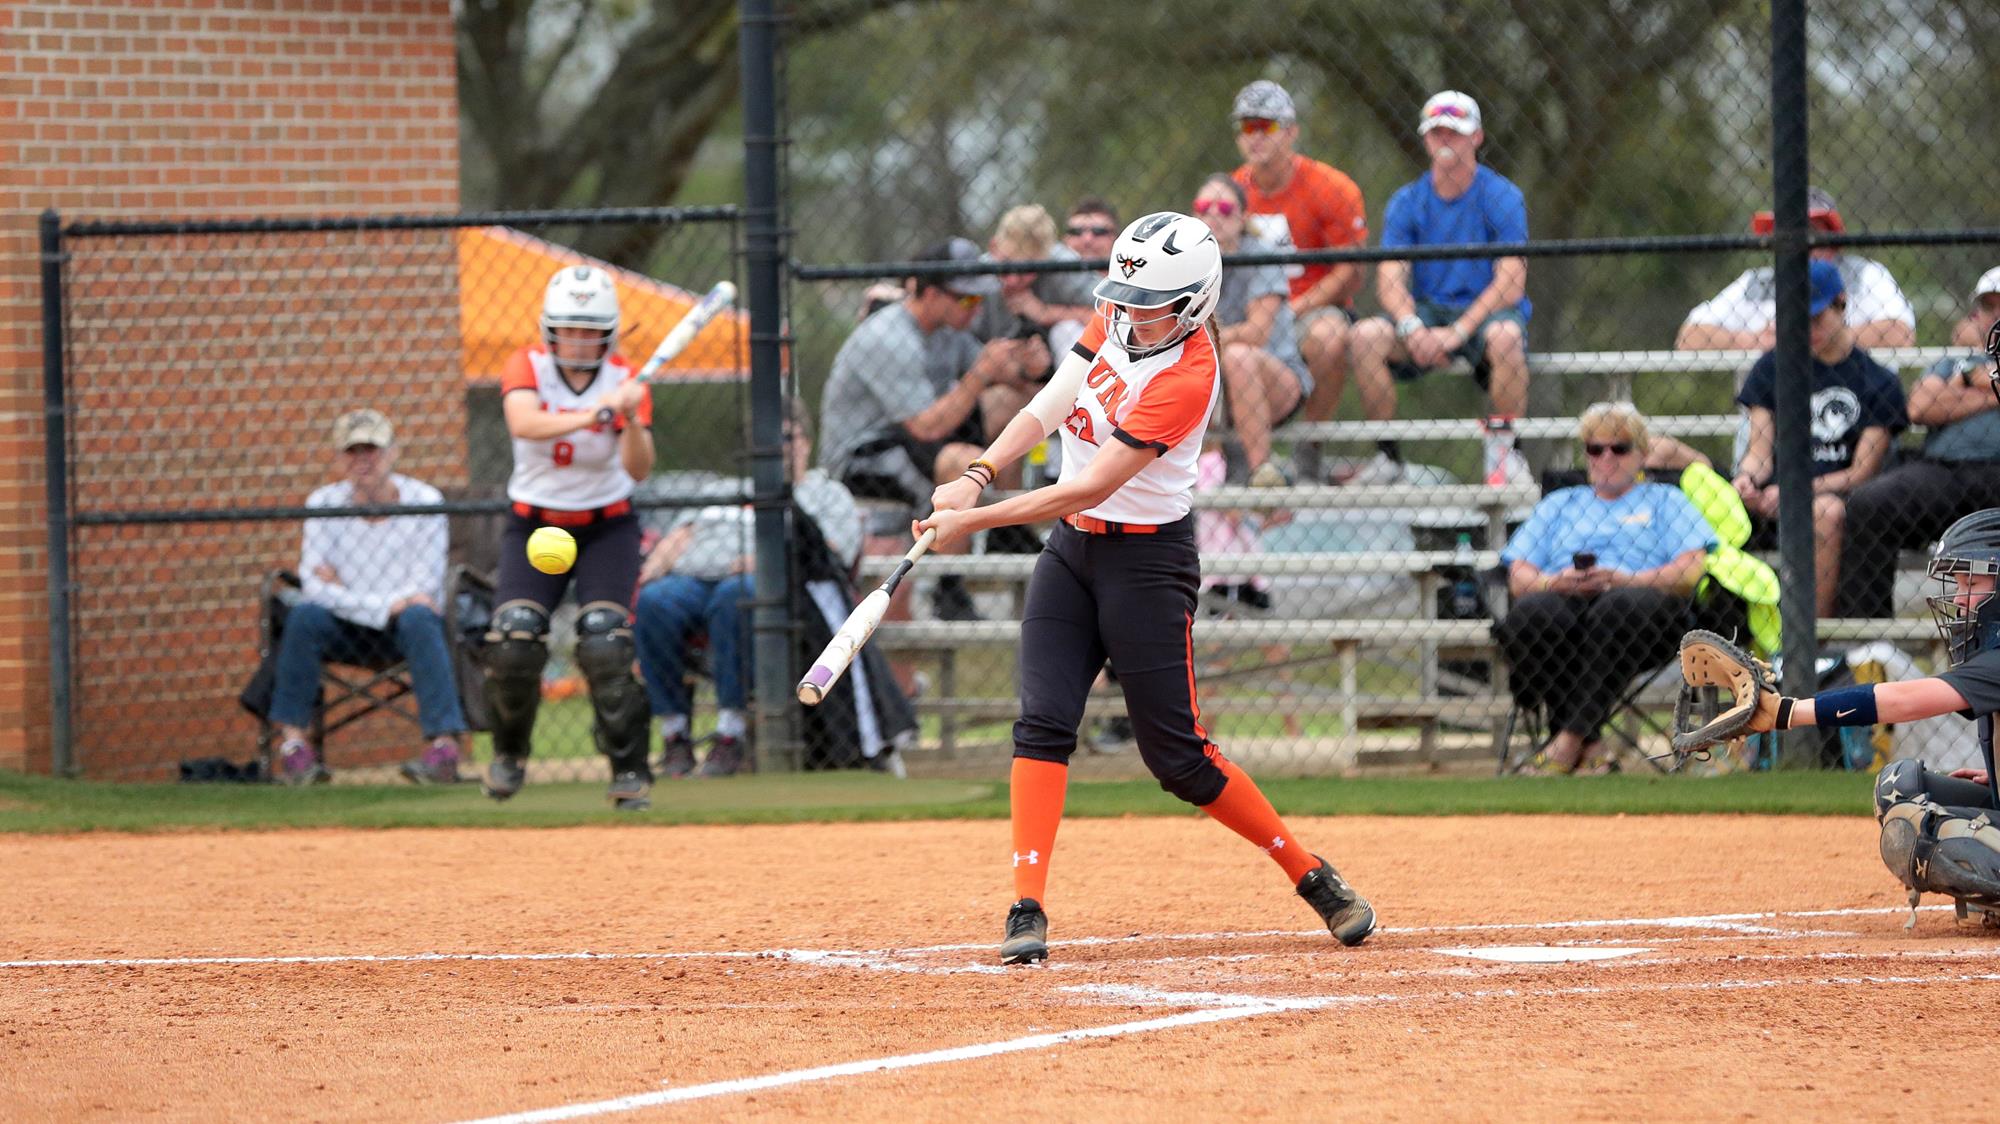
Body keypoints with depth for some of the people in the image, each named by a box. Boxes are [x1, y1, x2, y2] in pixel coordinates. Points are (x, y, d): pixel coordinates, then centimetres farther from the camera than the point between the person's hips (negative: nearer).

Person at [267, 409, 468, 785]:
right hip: (347, 631, 1)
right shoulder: (324, 503, -4)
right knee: (304, 616, -28)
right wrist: (385, 607, -25)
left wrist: (344, 594, -12)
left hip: (406, 628, -1)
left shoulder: (424, 501, -9)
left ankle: (445, 745, -40)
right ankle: (292, 742, -25)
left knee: (418, 619, -34)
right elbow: (315, 587, -14)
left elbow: (425, 587, -15)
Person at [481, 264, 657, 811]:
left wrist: (631, 419, -38)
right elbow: (522, 422, -33)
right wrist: (594, 414, -46)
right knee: (513, 644, -14)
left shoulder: (623, 380, -8)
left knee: (606, 646, -17)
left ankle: (630, 773, -7)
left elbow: (639, 470, -19)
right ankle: (510, 753, 13)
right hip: (534, 526, 0)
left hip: (607, 527, 0)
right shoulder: (527, 367, -10)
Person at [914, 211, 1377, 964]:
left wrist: (975, 522, -25)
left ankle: (1312, 875, 15)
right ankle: (1028, 912, -12)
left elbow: (1090, 489, -26)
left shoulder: (1186, 380, -24)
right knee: (1043, 724, -9)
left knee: (1177, 755, -2)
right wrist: (975, 478, -14)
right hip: (1072, 553, 7)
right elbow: (1045, 409, 2)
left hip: (1147, 560, -7)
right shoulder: (1115, 322, 0)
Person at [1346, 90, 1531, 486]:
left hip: (1487, 313, -3)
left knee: (1504, 336, -38)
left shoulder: (1502, 197, -5)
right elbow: (1390, 279, -4)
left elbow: (1511, 283, -13)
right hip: (1426, 313, 3)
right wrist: (1412, 328, -25)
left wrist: (1458, 331, -24)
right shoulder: (1407, 201, 5)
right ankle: (1388, 457, -15)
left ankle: (1501, 451, -22)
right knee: (1366, 336, -26)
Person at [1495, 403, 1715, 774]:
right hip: (1564, 603, 2)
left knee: (1617, 607, -41)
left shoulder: (1665, 501, 26)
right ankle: (1590, 748, -37)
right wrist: (1554, 582, -5)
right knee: (1529, 614, -36)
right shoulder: (1558, 504, 33)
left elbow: (1690, 571, 8)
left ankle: (1571, 740, -41)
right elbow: (1519, 577, 19)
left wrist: (1624, 579, -9)